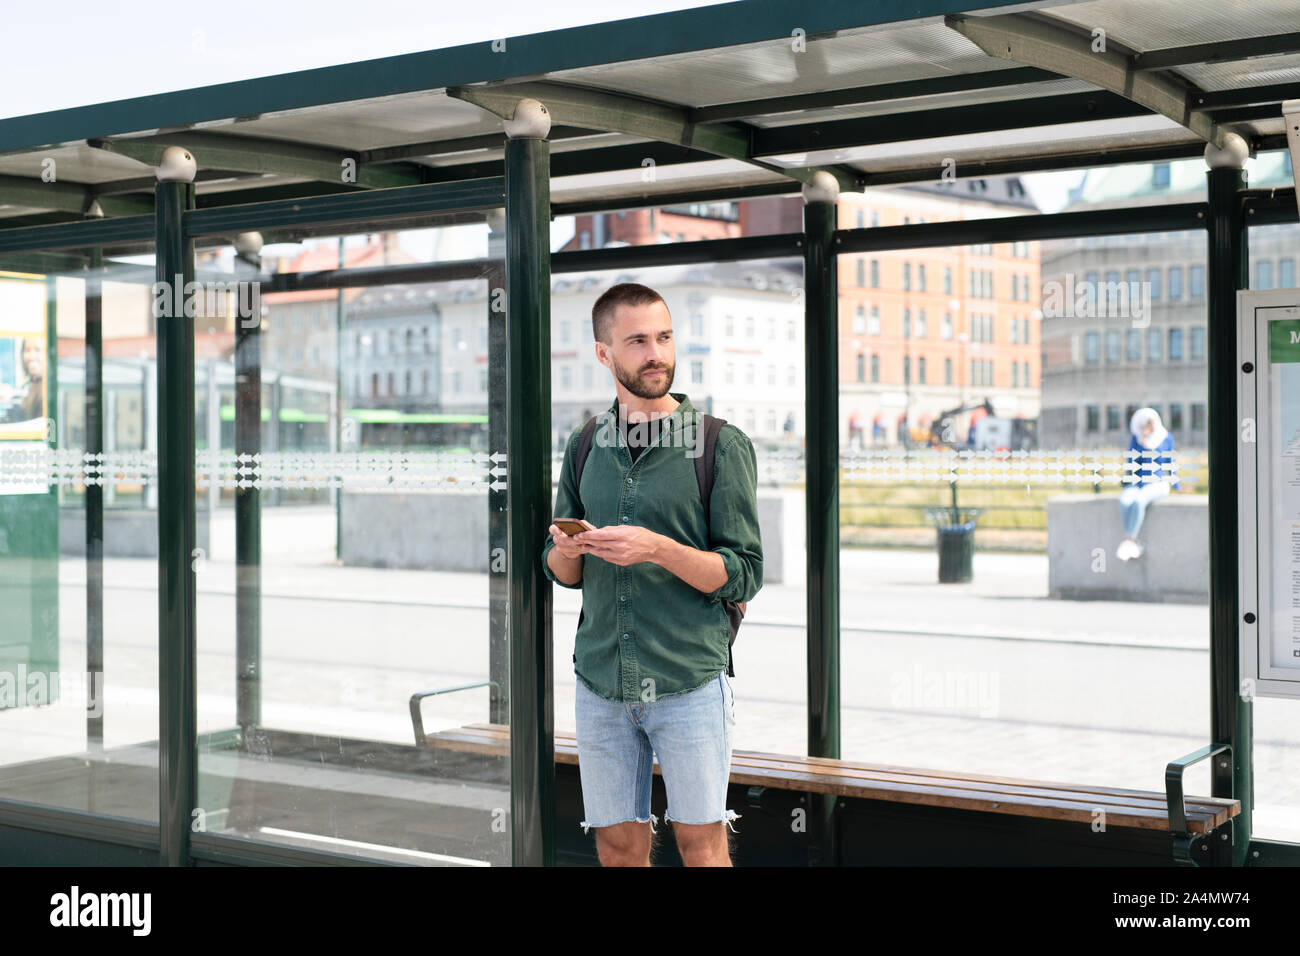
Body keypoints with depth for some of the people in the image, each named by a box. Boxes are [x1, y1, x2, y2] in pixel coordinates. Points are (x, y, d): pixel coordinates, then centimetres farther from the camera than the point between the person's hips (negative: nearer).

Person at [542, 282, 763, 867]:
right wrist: (566, 551, -8)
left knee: (701, 844, 1)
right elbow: (561, 572, 15)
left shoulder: (721, 445, -3)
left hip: (690, 681, -3)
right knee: (618, 847, 9)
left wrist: (659, 549, -21)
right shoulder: (586, 446, 10)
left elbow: (743, 575, -7)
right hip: (600, 681, 4)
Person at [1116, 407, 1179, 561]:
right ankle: (1134, 544, -30)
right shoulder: (1135, 439, 1)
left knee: (1138, 500, -35)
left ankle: (1128, 541, -30)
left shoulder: (1166, 438, -1)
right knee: (1125, 500, -33)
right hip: (1137, 484, 2)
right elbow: (1132, 462, -6)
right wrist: (1142, 442, -16)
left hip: (1158, 484, -2)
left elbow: (1170, 463, 9)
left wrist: (1176, 487, 12)